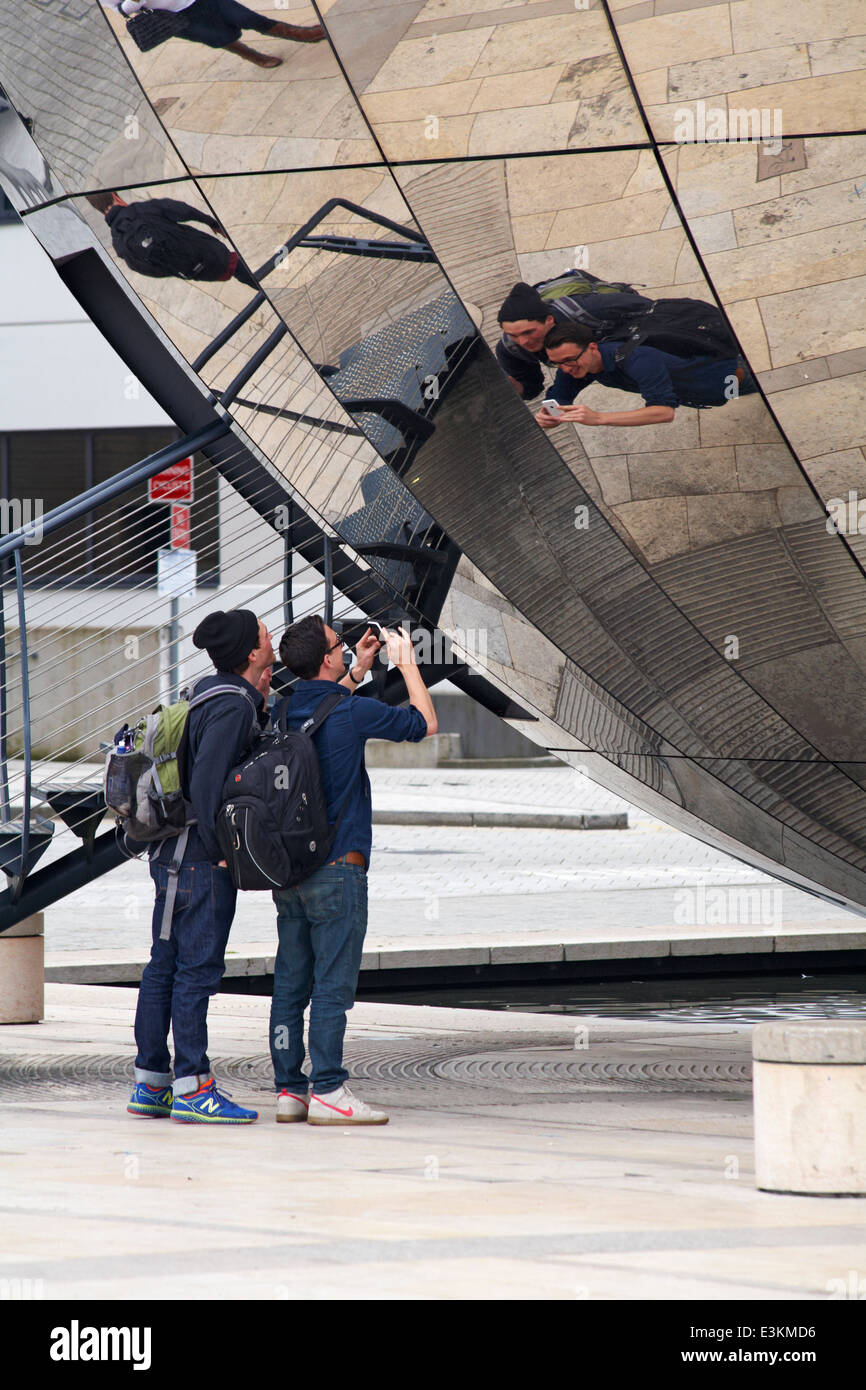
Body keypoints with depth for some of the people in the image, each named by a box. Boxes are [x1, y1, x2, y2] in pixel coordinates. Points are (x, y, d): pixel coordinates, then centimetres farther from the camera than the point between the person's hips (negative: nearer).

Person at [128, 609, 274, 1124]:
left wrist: (260, 705, 13)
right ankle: (192, 1087, -5)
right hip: (202, 864, -10)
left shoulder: (215, 697, 13)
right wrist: (219, 849, -16)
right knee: (198, 967, -7)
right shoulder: (232, 706, -16)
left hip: (172, 856, 10)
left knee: (165, 966, 11)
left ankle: (150, 1084, 16)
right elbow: (206, 780, -22)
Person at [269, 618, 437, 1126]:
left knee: (290, 983, 9)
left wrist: (357, 672, 31)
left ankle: (289, 1089, 11)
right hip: (337, 867, -7)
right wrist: (406, 661, 9)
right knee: (333, 984, -6)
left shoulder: (285, 712, 6)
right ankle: (327, 1092, -7)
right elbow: (426, 723, 0)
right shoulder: (353, 713, -14)